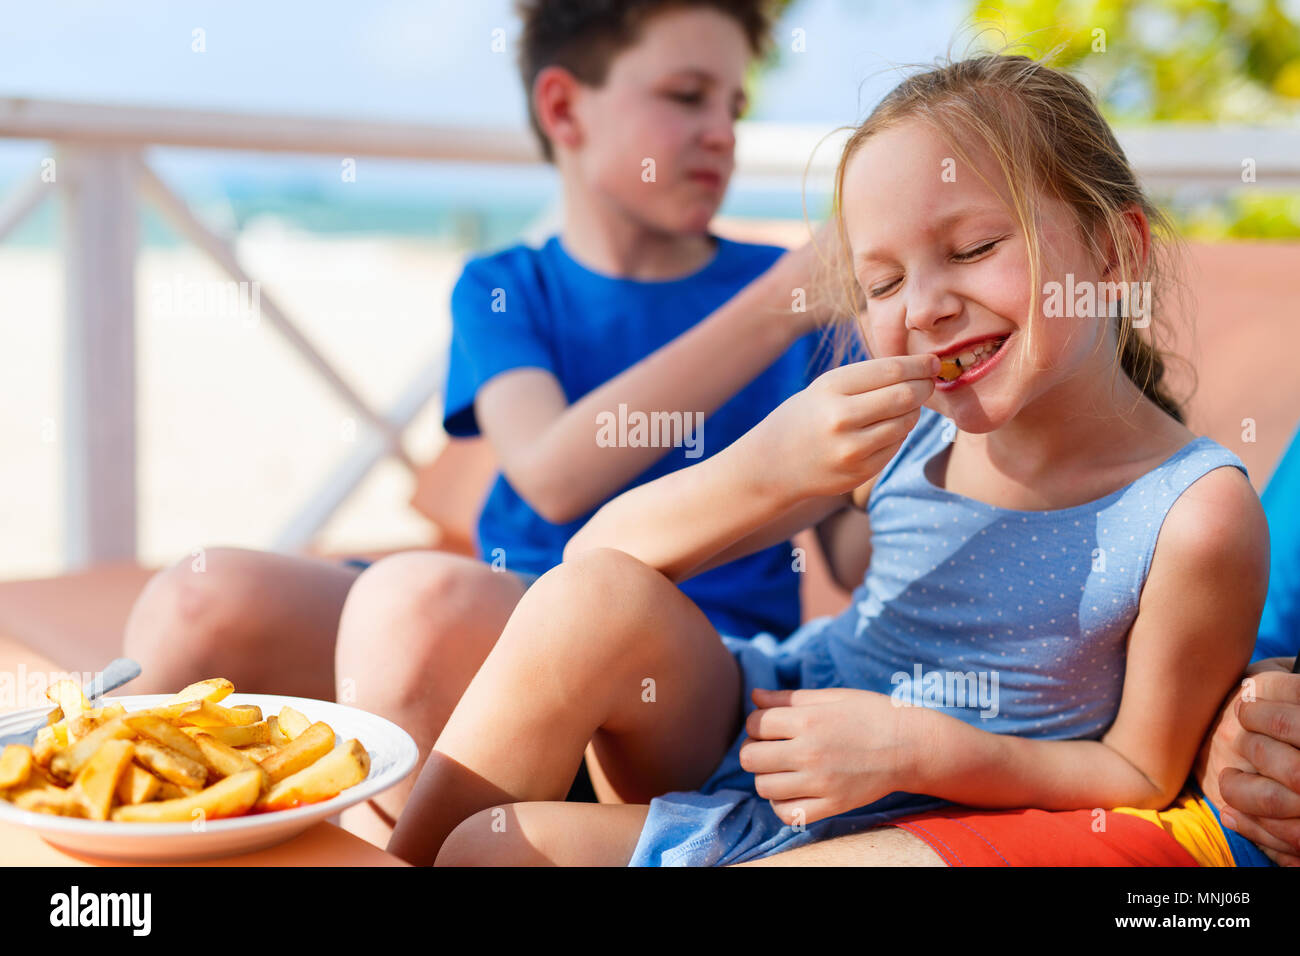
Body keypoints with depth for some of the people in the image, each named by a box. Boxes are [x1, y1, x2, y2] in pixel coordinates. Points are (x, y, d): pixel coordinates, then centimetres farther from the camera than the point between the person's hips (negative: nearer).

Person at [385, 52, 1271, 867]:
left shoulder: (1198, 514, -19)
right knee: (593, 600, -26)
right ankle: (390, 853, -9)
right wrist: (769, 466, -30)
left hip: (896, 826, -4)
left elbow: (1143, 777, -9)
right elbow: (601, 553, -11)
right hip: (759, 726, 4)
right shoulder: (900, 430, -10)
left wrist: (920, 748, -23)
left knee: (494, 848, -21)